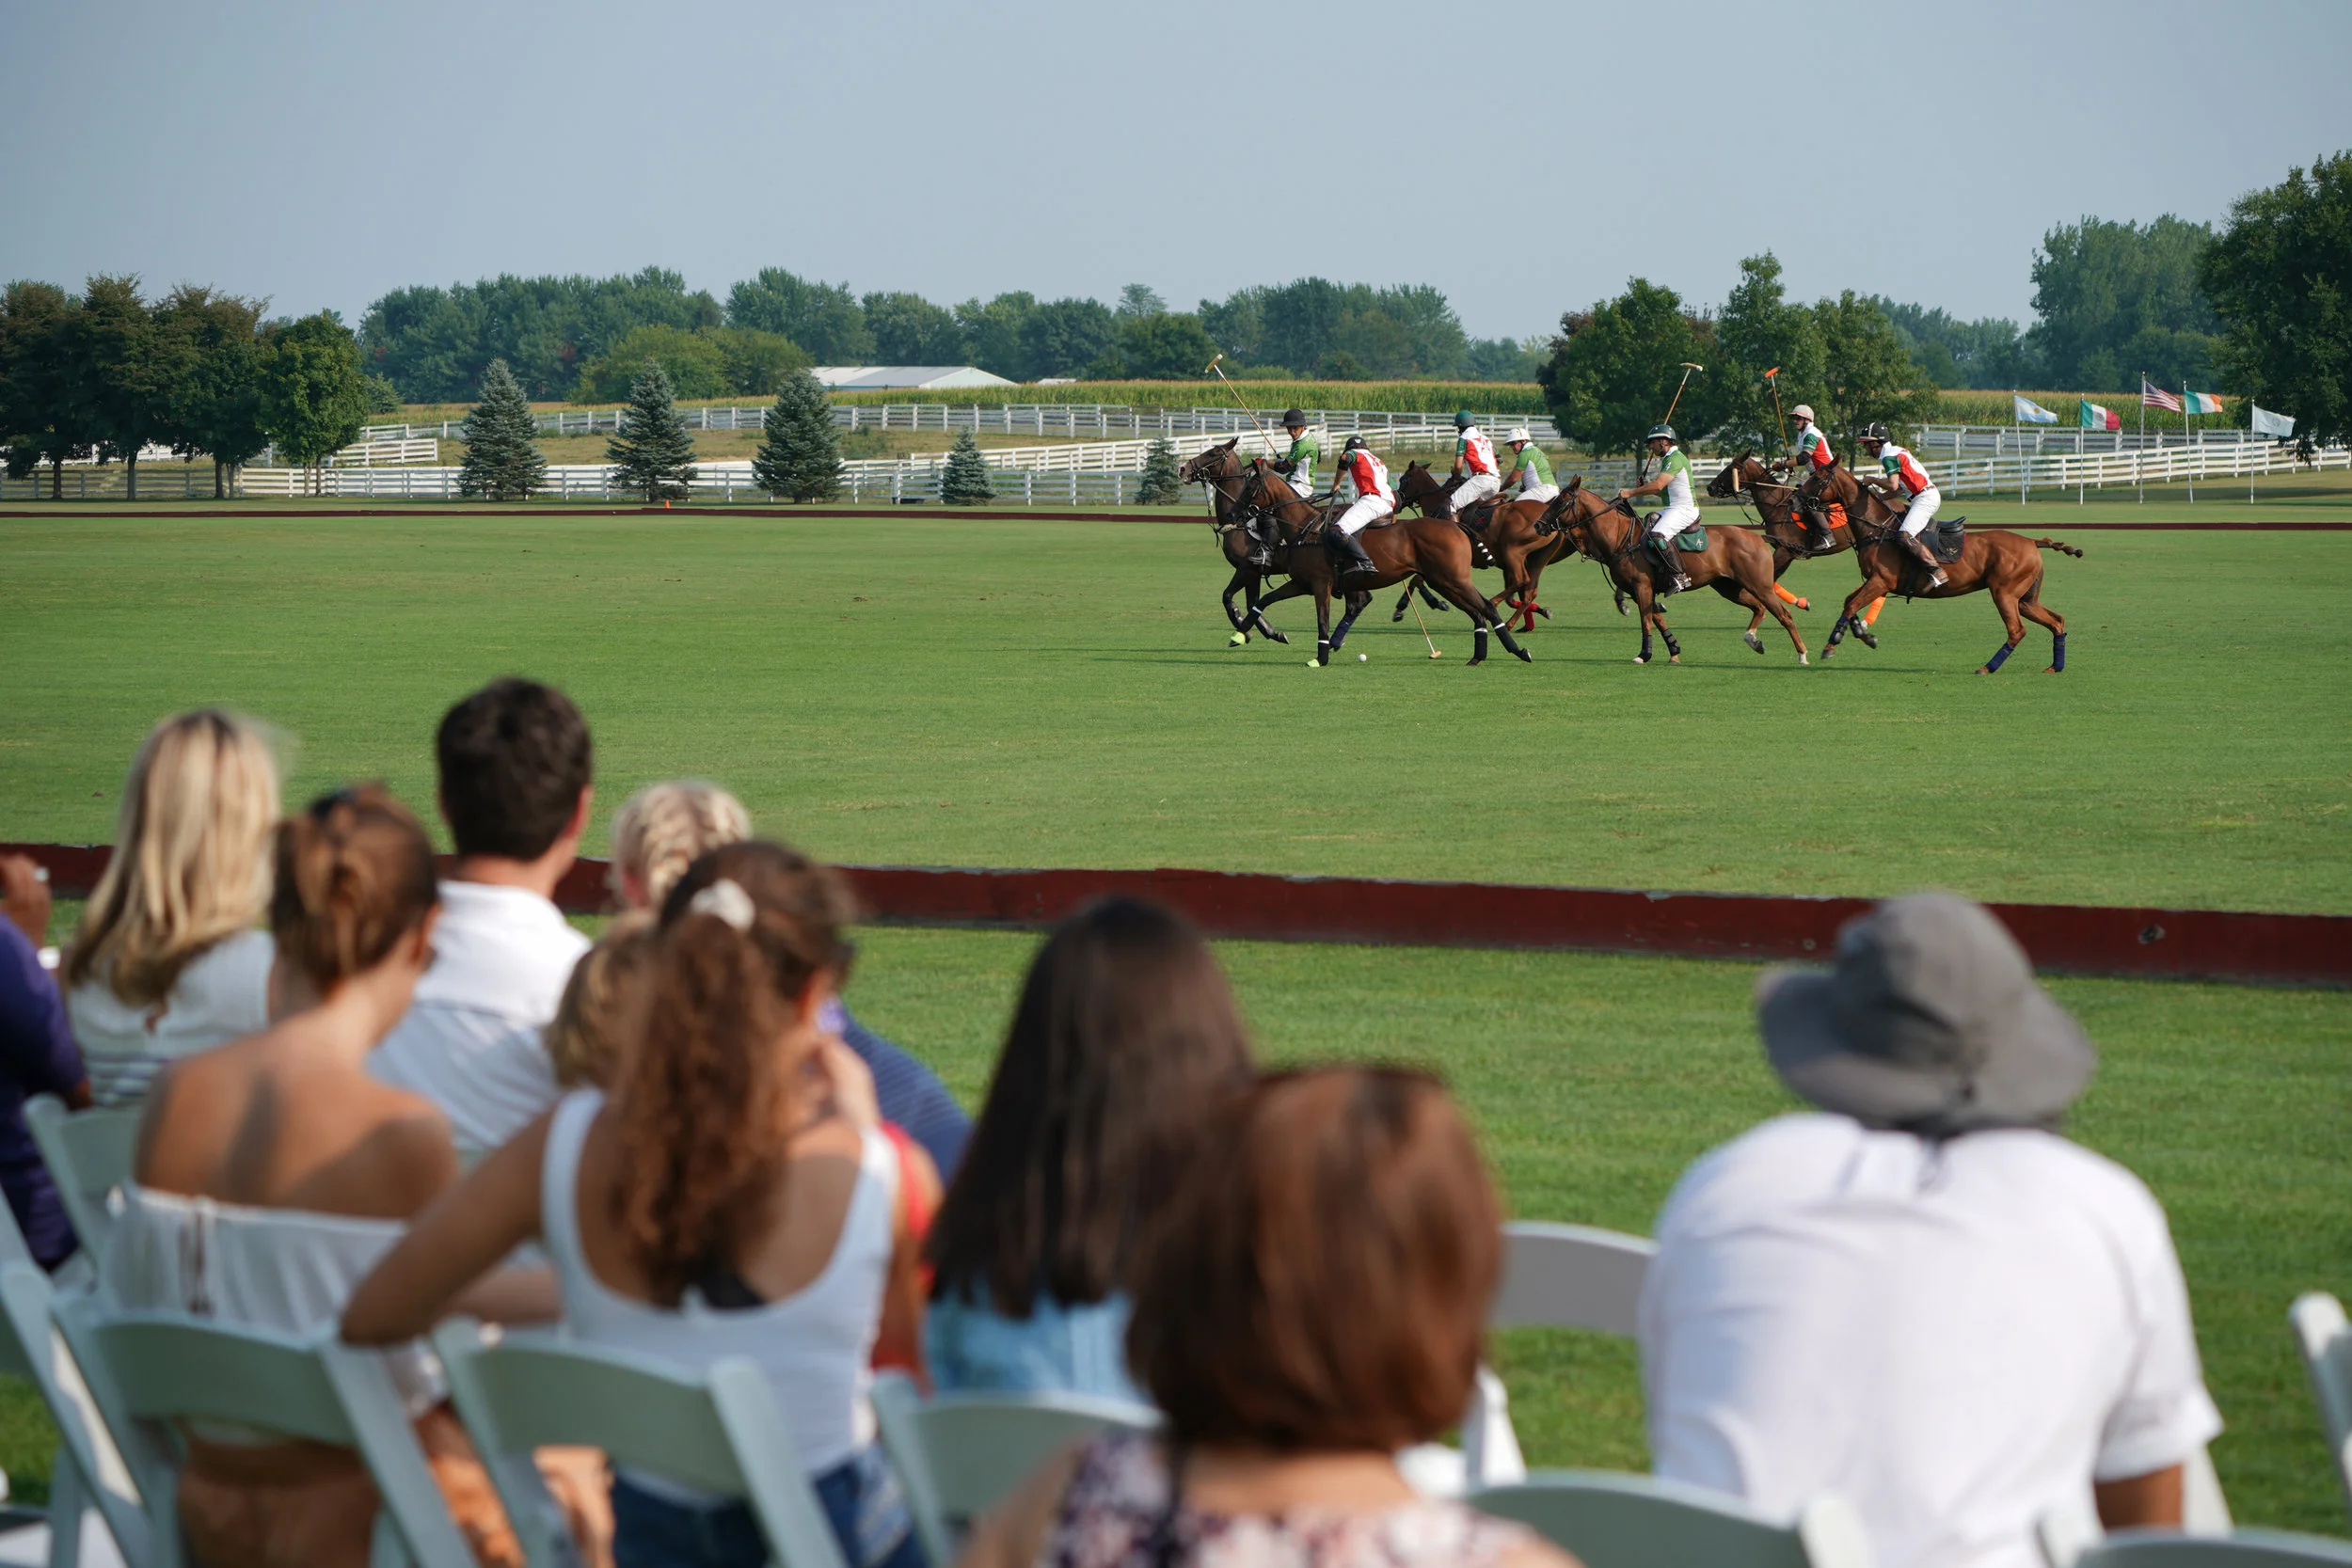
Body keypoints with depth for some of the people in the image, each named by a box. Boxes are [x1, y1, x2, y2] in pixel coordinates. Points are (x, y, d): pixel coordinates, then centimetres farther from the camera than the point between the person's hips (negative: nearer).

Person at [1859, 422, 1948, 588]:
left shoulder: (1889, 457, -11)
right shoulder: (1895, 452, 20)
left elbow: (1893, 485, -23)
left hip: (1925, 497, -11)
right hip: (1929, 494, 11)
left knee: (1906, 536, -22)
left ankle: (1936, 571, -28)